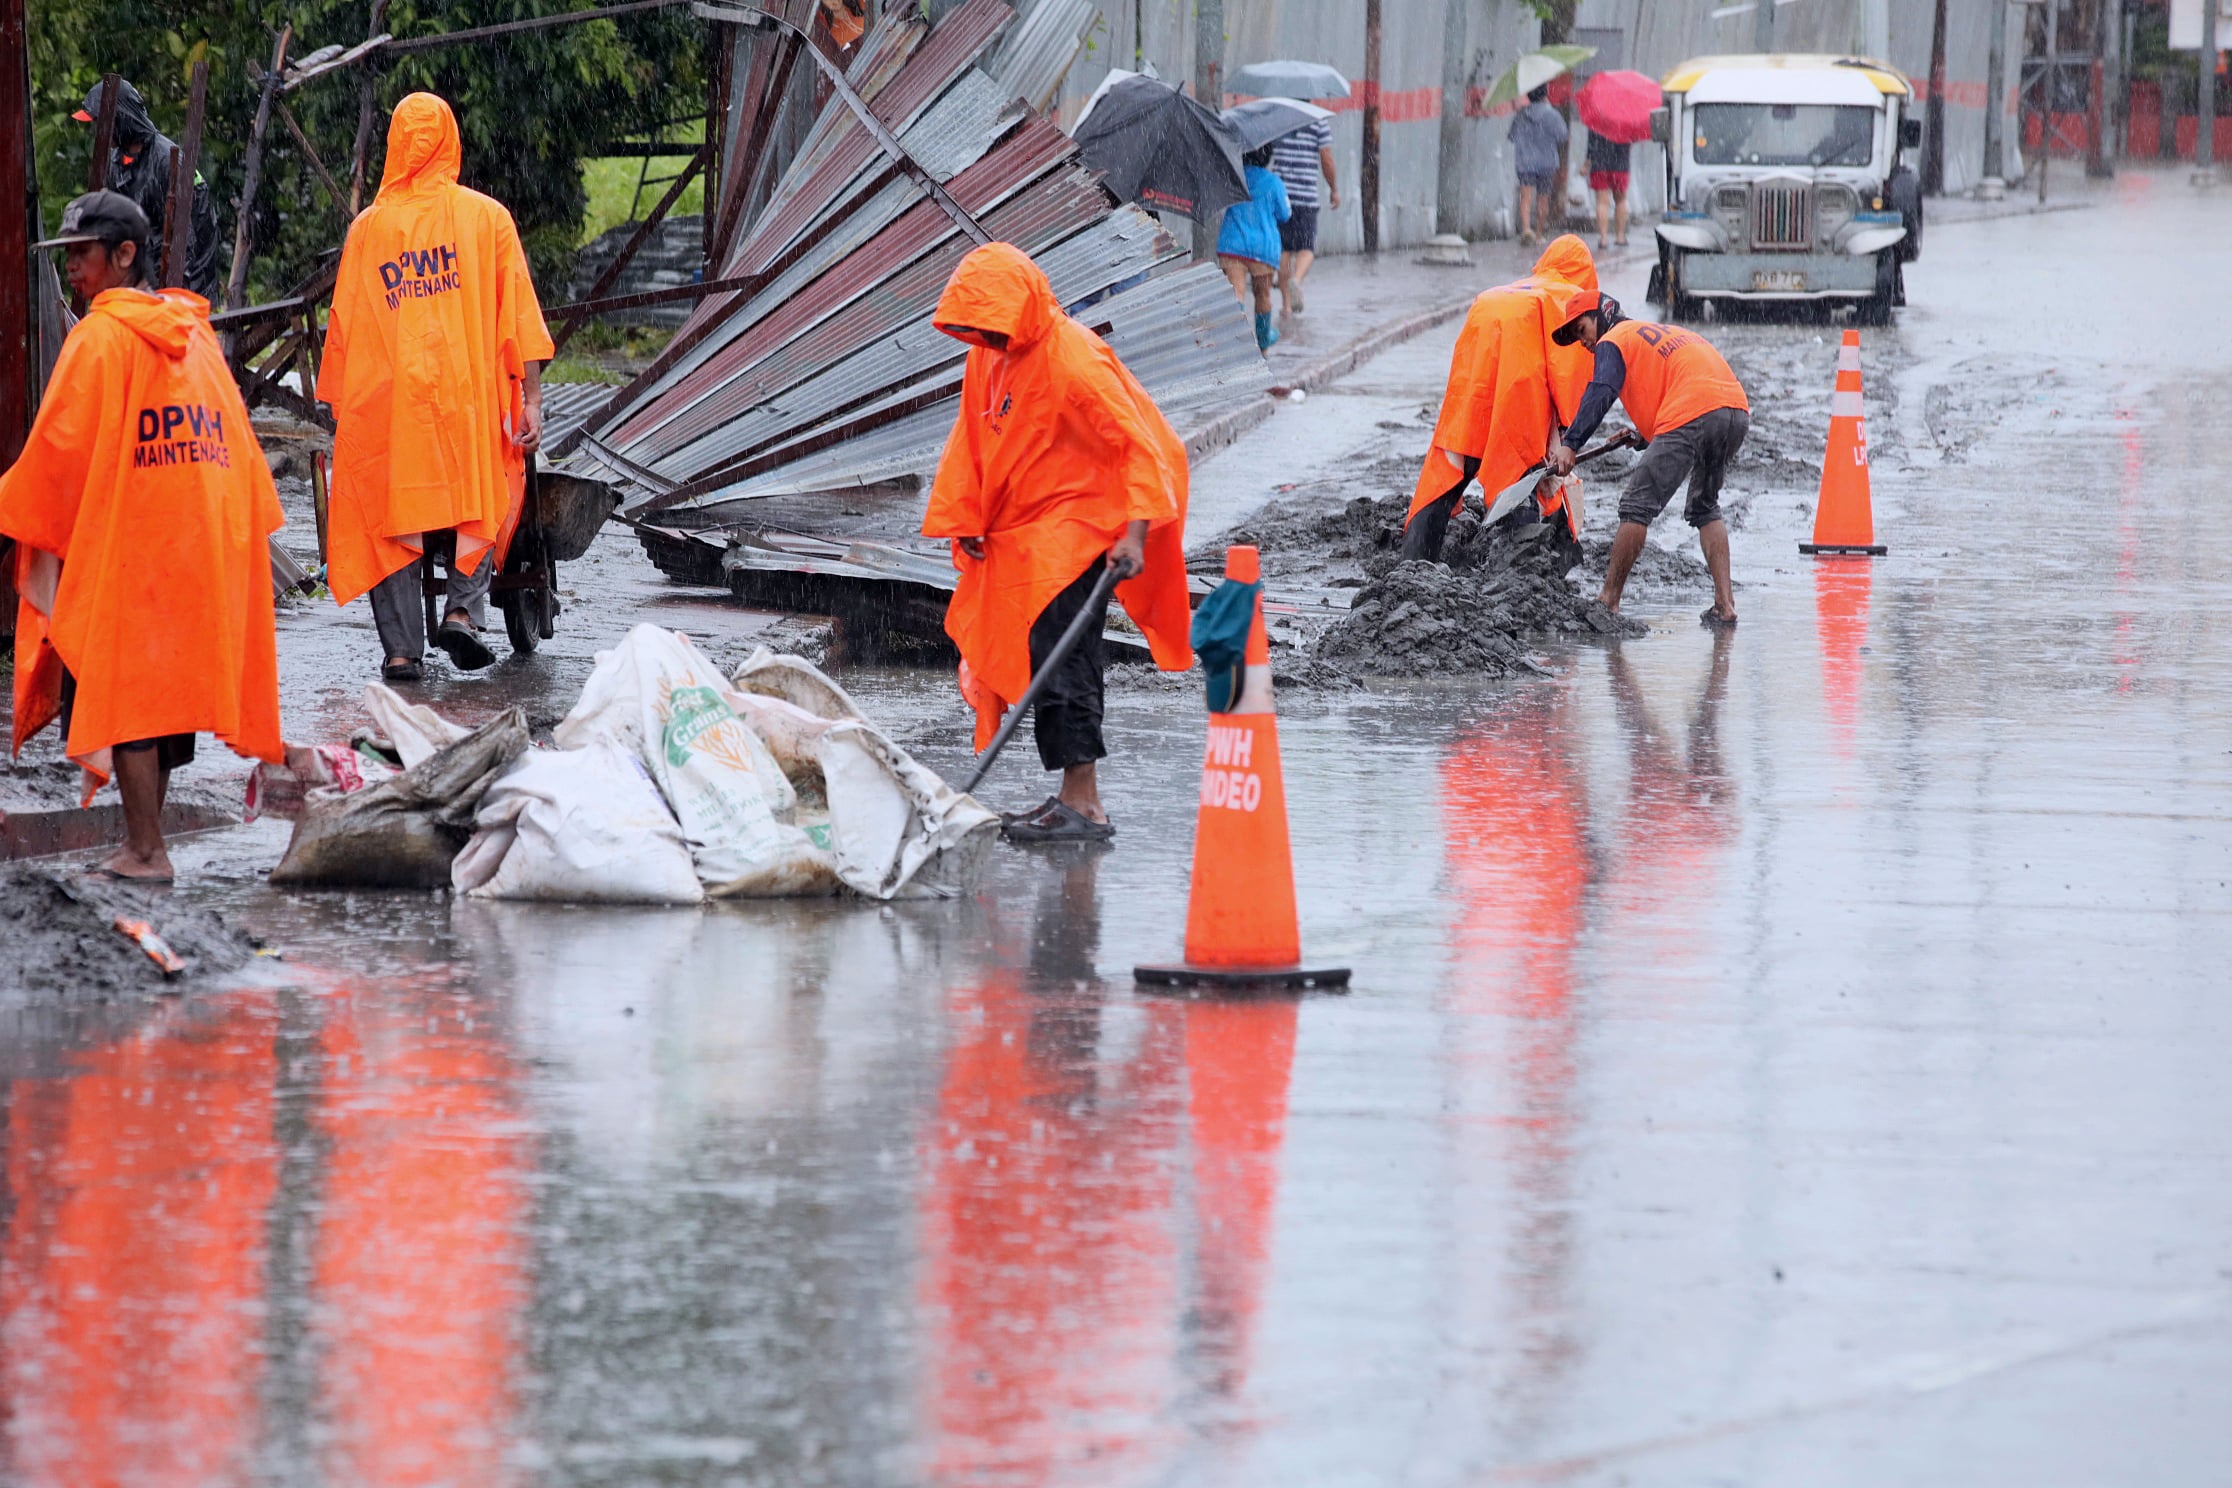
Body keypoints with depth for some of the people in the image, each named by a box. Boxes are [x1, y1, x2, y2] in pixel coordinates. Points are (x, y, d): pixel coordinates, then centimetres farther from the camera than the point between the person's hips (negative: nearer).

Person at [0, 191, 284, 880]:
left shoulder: (101, 337, -10)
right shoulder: (193, 333, 12)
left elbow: (60, 444, -12)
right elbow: (233, 437, 16)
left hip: (123, 540, -7)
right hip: (202, 541, 7)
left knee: (120, 692, -3)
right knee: (168, 686, 11)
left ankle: (146, 851, -6)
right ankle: (145, 838, 13)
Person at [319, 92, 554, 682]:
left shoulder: (367, 228, 6)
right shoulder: (487, 217, 3)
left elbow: (343, 324, 9)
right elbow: (519, 315, 0)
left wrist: (337, 403, 16)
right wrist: (531, 401, 0)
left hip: (385, 397, 0)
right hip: (469, 392, 0)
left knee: (389, 519, 6)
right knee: (483, 500, 15)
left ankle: (402, 647, 1)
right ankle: (463, 608, -6)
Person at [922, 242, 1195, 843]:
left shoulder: (1073, 360, -20)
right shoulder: (988, 357, 6)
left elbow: (1137, 444, -20)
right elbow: (973, 439, 18)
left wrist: (1134, 534, -25)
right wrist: (962, 519, 11)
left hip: (1075, 528, -9)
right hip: (1020, 534, 9)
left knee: (1061, 657, -15)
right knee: (1025, 655, 8)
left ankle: (1083, 804, -15)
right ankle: (1074, 796, 14)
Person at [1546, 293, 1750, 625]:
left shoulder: (1614, 340, 10)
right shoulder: (1664, 332, 36)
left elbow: (1600, 394, -8)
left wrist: (1570, 445, -17)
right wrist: (1643, 435, 30)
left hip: (1691, 416, -8)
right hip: (1738, 411, 8)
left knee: (1637, 505, -2)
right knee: (1705, 508, 22)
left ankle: (1609, 599, -1)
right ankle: (1724, 603, 12)